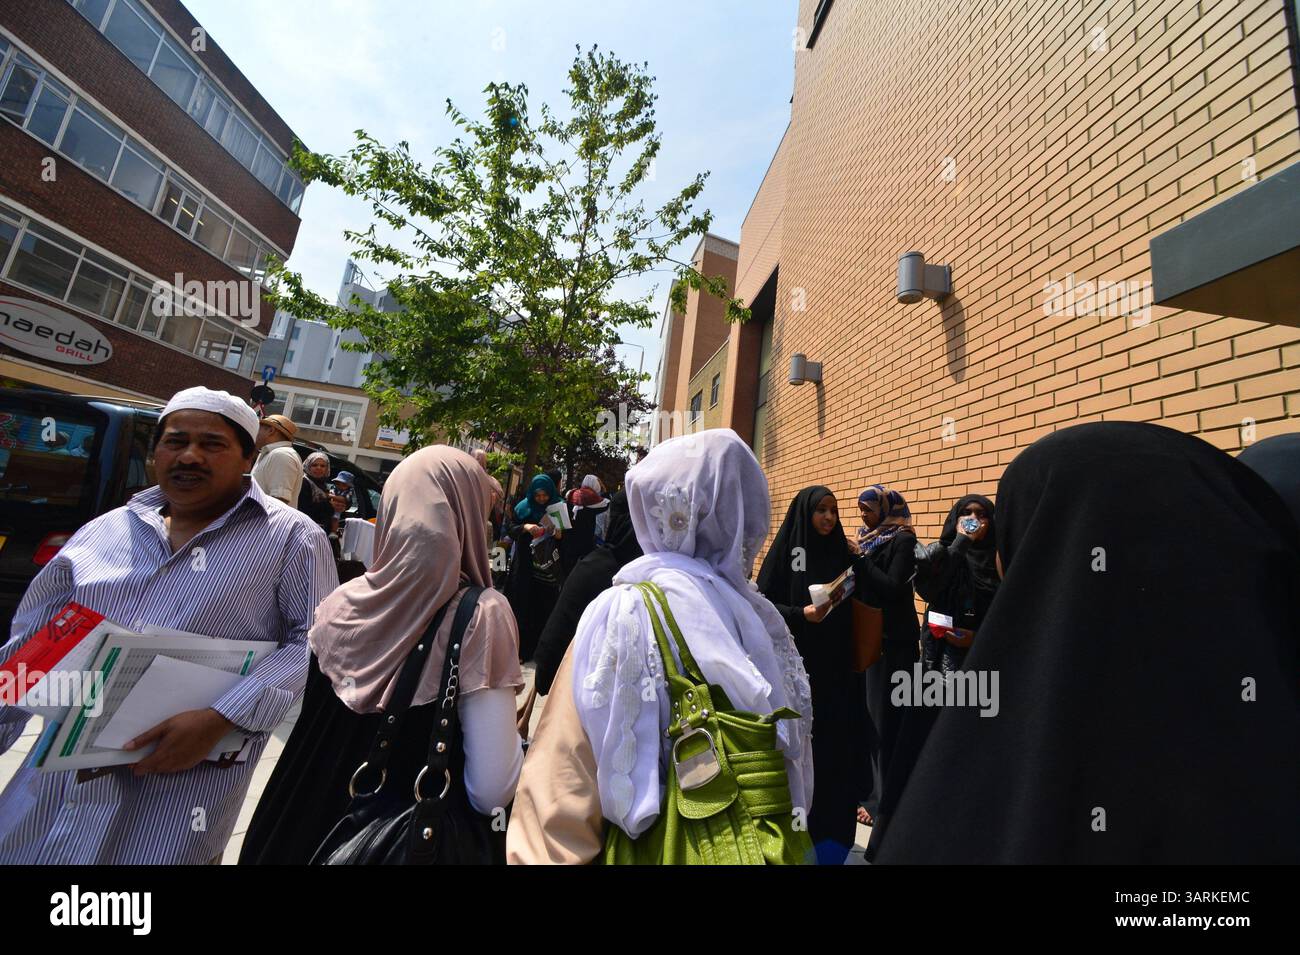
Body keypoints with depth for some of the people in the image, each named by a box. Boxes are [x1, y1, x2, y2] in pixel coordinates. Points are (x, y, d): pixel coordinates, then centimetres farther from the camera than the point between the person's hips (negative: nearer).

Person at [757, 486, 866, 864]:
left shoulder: (843, 553, 6)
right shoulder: (785, 551, -5)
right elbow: (762, 605, -8)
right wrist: (802, 614, -20)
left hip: (838, 665, 4)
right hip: (797, 665, -3)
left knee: (837, 744, 8)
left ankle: (832, 824, 27)